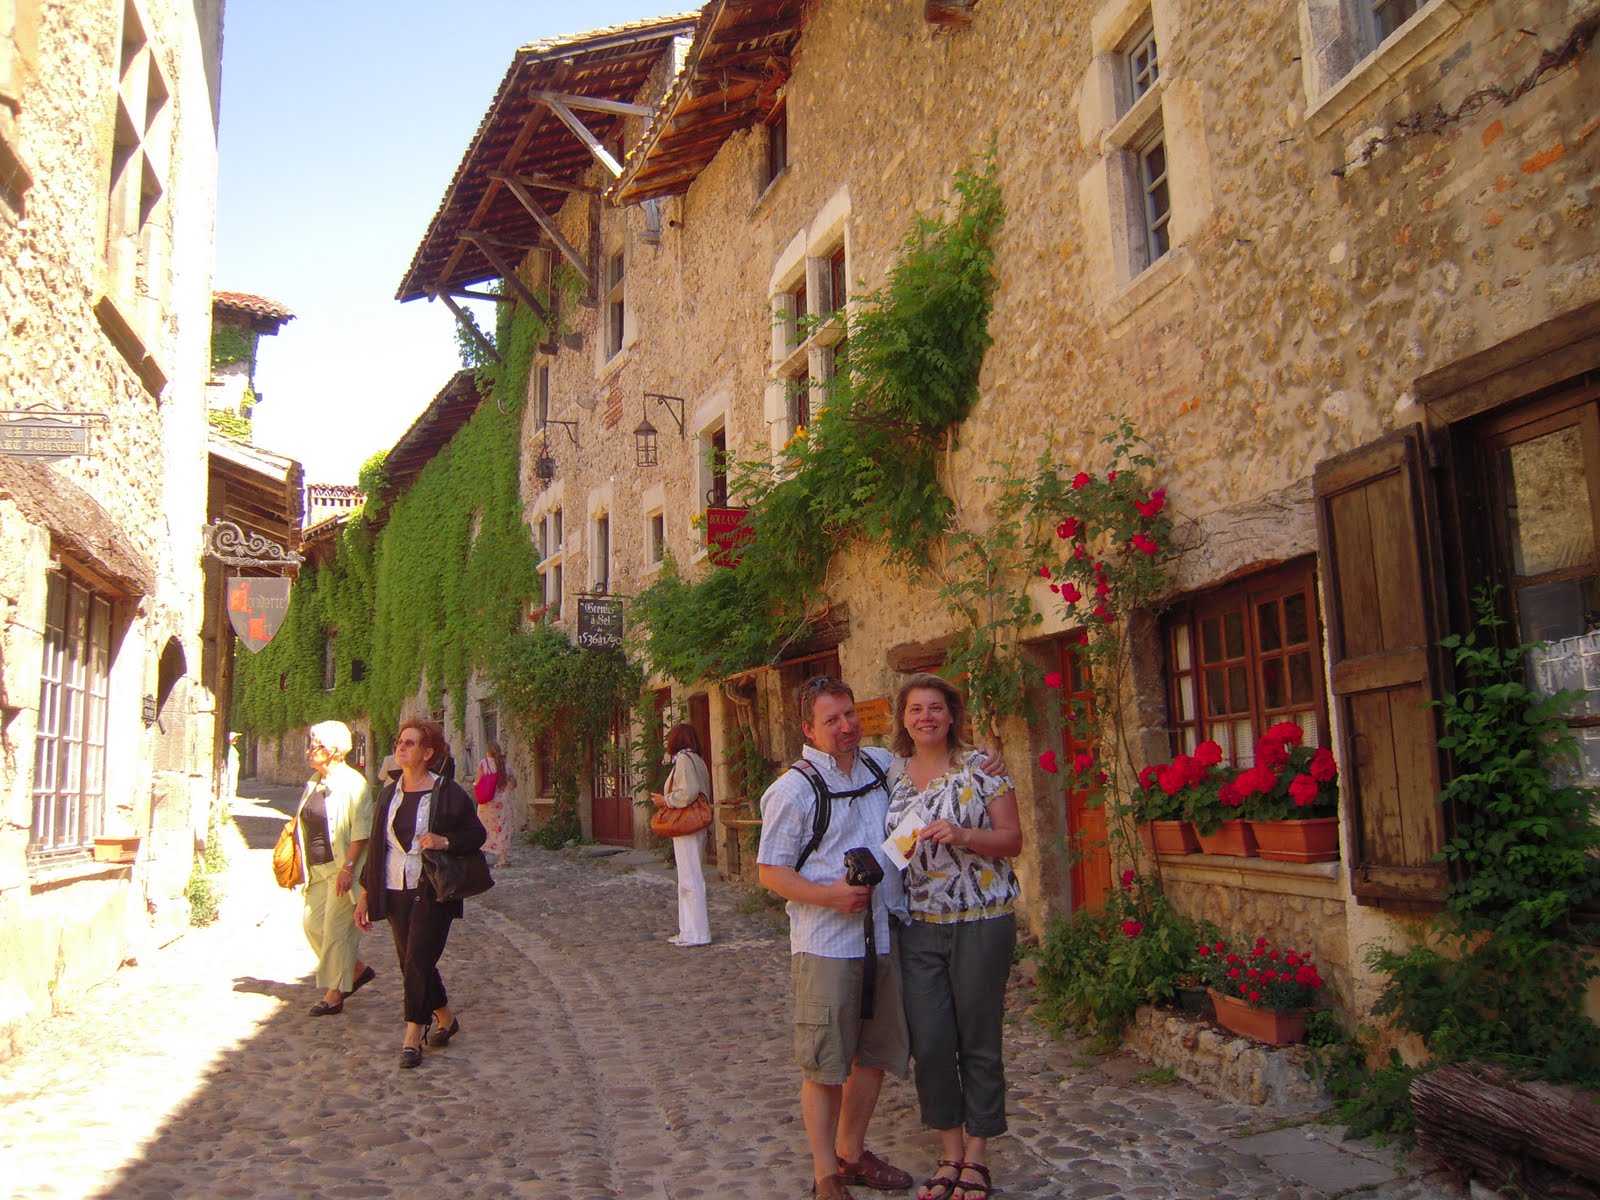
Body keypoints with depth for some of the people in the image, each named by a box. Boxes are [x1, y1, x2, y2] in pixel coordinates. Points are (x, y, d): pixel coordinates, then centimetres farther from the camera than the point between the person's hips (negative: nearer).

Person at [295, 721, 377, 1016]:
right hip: (318, 869, 9)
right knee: (312, 922, 10)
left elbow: (360, 832, -18)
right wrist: (304, 865, 16)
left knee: (336, 930, -3)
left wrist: (348, 868, -22)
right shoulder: (314, 782, 11)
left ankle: (334, 994, 8)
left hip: (341, 868, -9)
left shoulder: (352, 783, -15)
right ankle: (357, 970, 25)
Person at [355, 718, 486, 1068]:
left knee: (418, 961, -10)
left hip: (432, 892, -5)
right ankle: (445, 1019, 29)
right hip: (395, 893, 5)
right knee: (412, 963, 10)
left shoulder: (447, 793, -6)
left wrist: (446, 841, -20)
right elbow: (376, 846, 14)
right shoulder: (389, 795, 10)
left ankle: (413, 1036, 0)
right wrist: (366, 892, 12)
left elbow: (478, 833, -1)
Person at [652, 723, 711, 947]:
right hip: (694, 826, 10)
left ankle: (695, 934, -3)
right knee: (692, 880, 13)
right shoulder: (696, 760, 19)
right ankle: (690, 931, 18)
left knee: (690, 881, -6)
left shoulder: (684, 759, -11)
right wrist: (666, 799, 16)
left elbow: (689, 792, -23)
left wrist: (665, 800, -9)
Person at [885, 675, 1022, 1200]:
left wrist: (961, 835, -21)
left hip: (980, 922, -3)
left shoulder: (979, 768, -4)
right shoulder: (891, 775, 8)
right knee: (929, 1042, 5)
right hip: (918, 926, 3)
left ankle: (977, 1156, 22)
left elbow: (1012, 839, -6)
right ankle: (950, 1151, 24)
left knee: (979, 1040, 6)